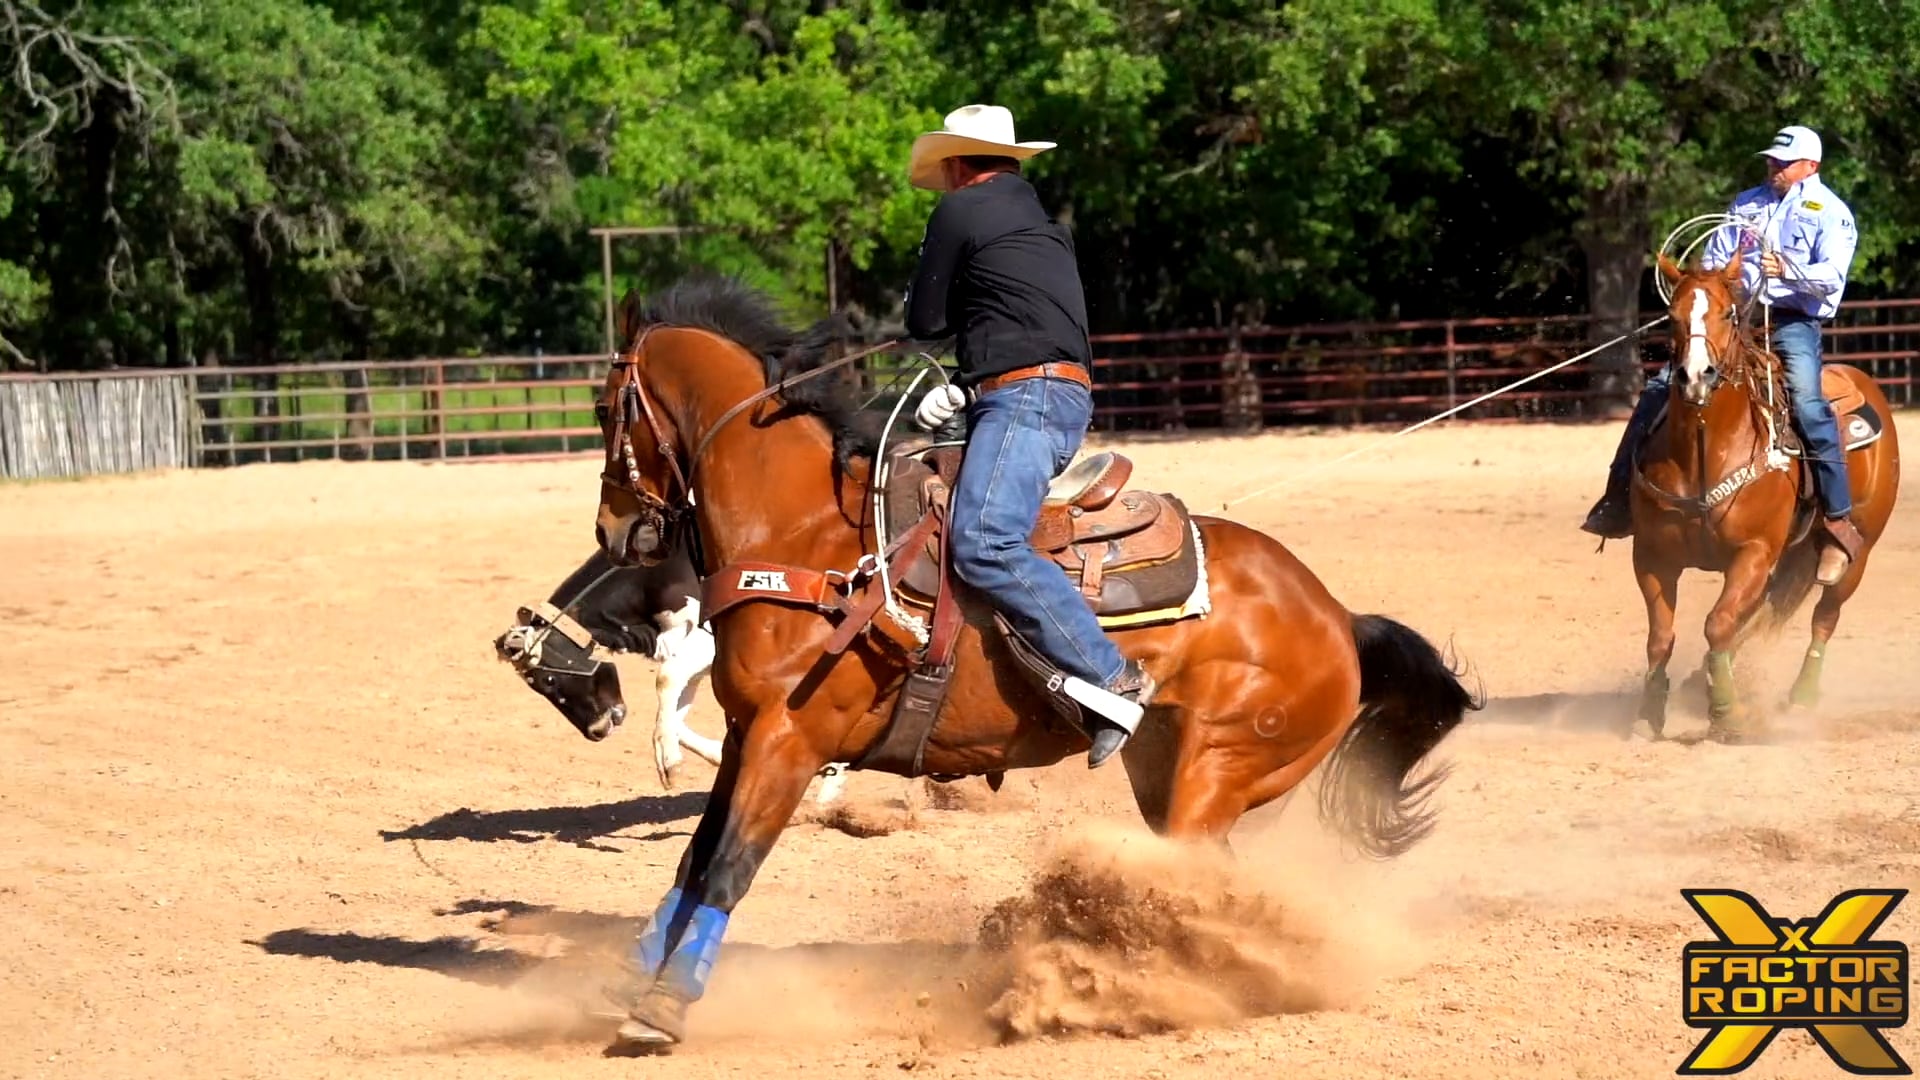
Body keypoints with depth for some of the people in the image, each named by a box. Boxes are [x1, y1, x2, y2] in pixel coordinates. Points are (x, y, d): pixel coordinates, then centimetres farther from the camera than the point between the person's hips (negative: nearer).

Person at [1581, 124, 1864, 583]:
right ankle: (1620, 497, -1)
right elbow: (1715, 258, 21)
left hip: (1793, 322, -6)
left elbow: (1832, 277, -12)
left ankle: (1841, 523, -26)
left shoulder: (1831, 213, 2)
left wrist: (1789, 271, -30)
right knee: (1661, 387, -6)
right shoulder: (1747, 204, 20)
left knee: (1807, 403, -29)